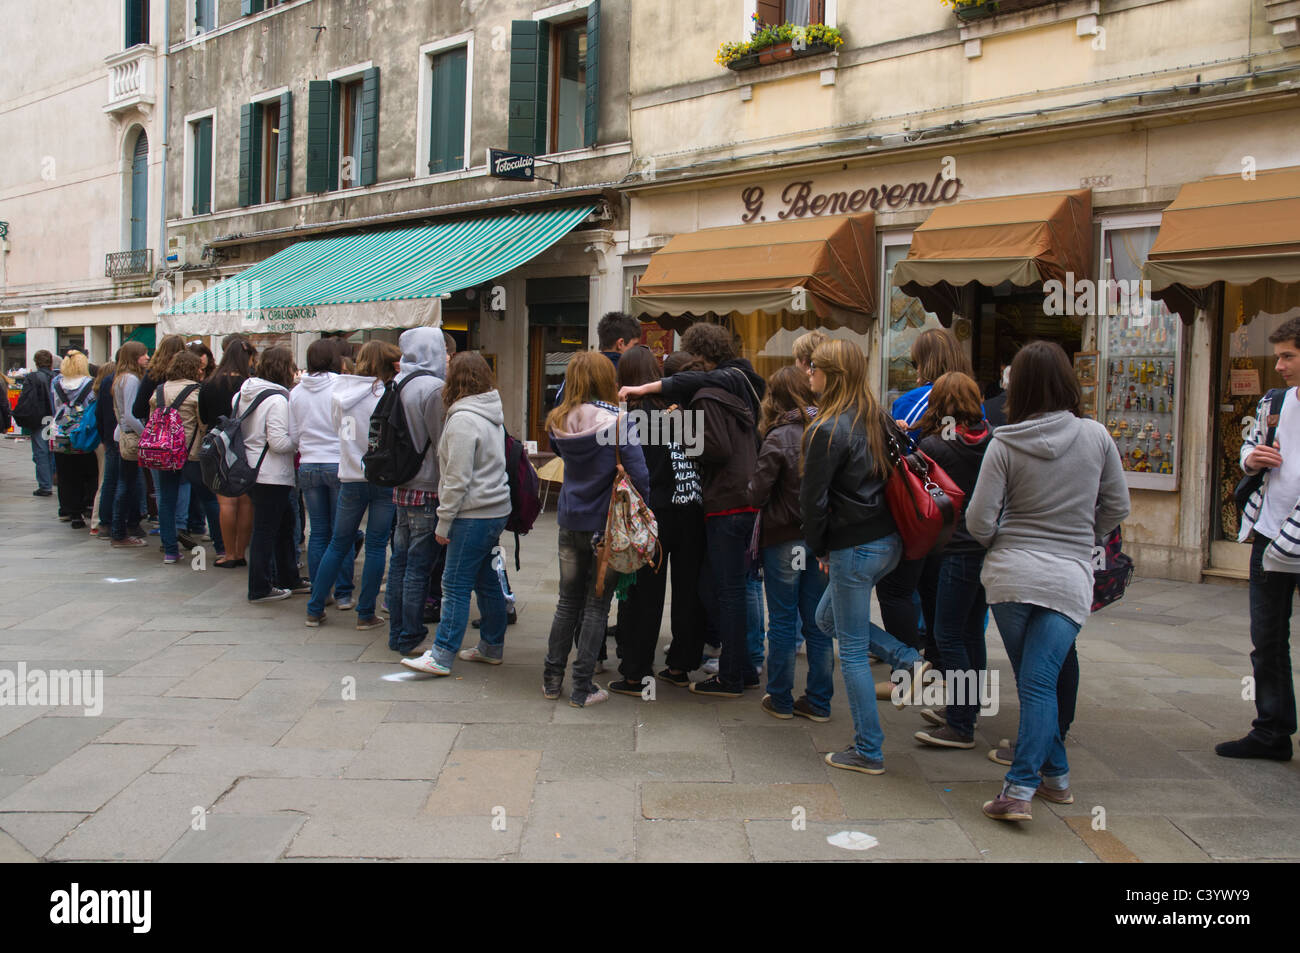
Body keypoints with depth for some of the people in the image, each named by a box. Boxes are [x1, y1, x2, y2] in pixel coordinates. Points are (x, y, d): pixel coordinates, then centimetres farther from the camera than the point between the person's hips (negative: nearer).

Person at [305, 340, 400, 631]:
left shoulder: (339, 394, 4)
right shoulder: (384, 396, -13)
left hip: (350, 478, 5)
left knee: (338, 544, 15)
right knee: (376, 546, 5)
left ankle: (314, 609, 19)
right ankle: (366, 614, 9)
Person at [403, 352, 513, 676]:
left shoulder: (463, 420, -16)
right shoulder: (494, 414, 11)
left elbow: (457, 479, -17)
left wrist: (444, 523, -10)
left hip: (474, 515, -9)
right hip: (496, 510, 9)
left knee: (456, 586, -6)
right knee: (487, 582, 15)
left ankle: (441, 656, -4)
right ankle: (492, 646, 23)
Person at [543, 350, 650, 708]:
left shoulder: (559, 422, -2)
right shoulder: (617, 422, -16)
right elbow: (638, 475, -17)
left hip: (570, 523, 4)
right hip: (608, 524, -4)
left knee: (568, 601, 17)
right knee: (596, 605, 5)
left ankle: (552, 679, 23)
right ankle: (582, 688, 9)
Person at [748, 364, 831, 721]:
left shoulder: (779, 438, -15)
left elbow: (757, 494, -13)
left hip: (784, 540, -4)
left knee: (783, 623, 7)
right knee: (817, 623, 11)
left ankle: (780, 699, 16)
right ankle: (818, 701, 17)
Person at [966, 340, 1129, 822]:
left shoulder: (1004, 444, -6)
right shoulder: (1095, 436, -2)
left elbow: (978, 520, -6)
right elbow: (1118, 506, 8)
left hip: (1010, 574, 0)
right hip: (1069, 579, 0)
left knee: (1032, 682, 15)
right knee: (1041, 682, -3)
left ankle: (1055, 774, 22)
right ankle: (1022, 787, -8)